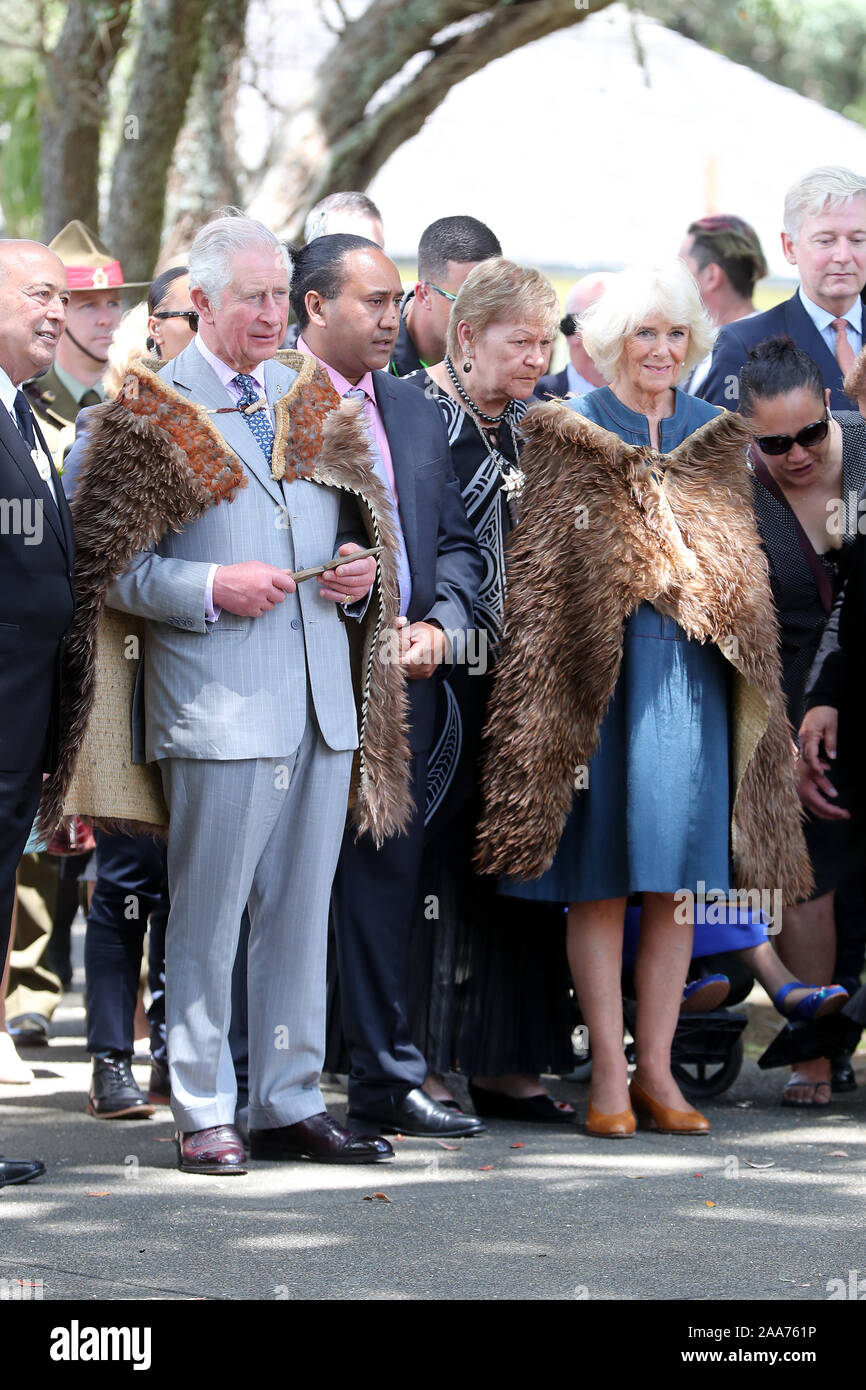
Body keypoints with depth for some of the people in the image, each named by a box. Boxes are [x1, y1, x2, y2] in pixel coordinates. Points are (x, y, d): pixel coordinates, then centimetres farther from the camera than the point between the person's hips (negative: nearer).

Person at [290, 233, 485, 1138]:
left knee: (388, 877, 10)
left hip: (402, 681, 6)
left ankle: (387, 1082, 17)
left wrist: (440, 627, -1)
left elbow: (455, 540, 18)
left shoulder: (415, 411, 17)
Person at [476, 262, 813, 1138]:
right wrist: (550, 696, -9)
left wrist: (751, 677, 9)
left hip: (692, 681, 3)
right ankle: (609, 1074, 3)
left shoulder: (716, 440, 12)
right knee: (600, 881, -2)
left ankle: (657, 1069, 9)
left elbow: (740, 570, 16)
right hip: (600, 684, -3)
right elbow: (538, 576, -1)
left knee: (679, 879, 3)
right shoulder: (566, 438, 2)